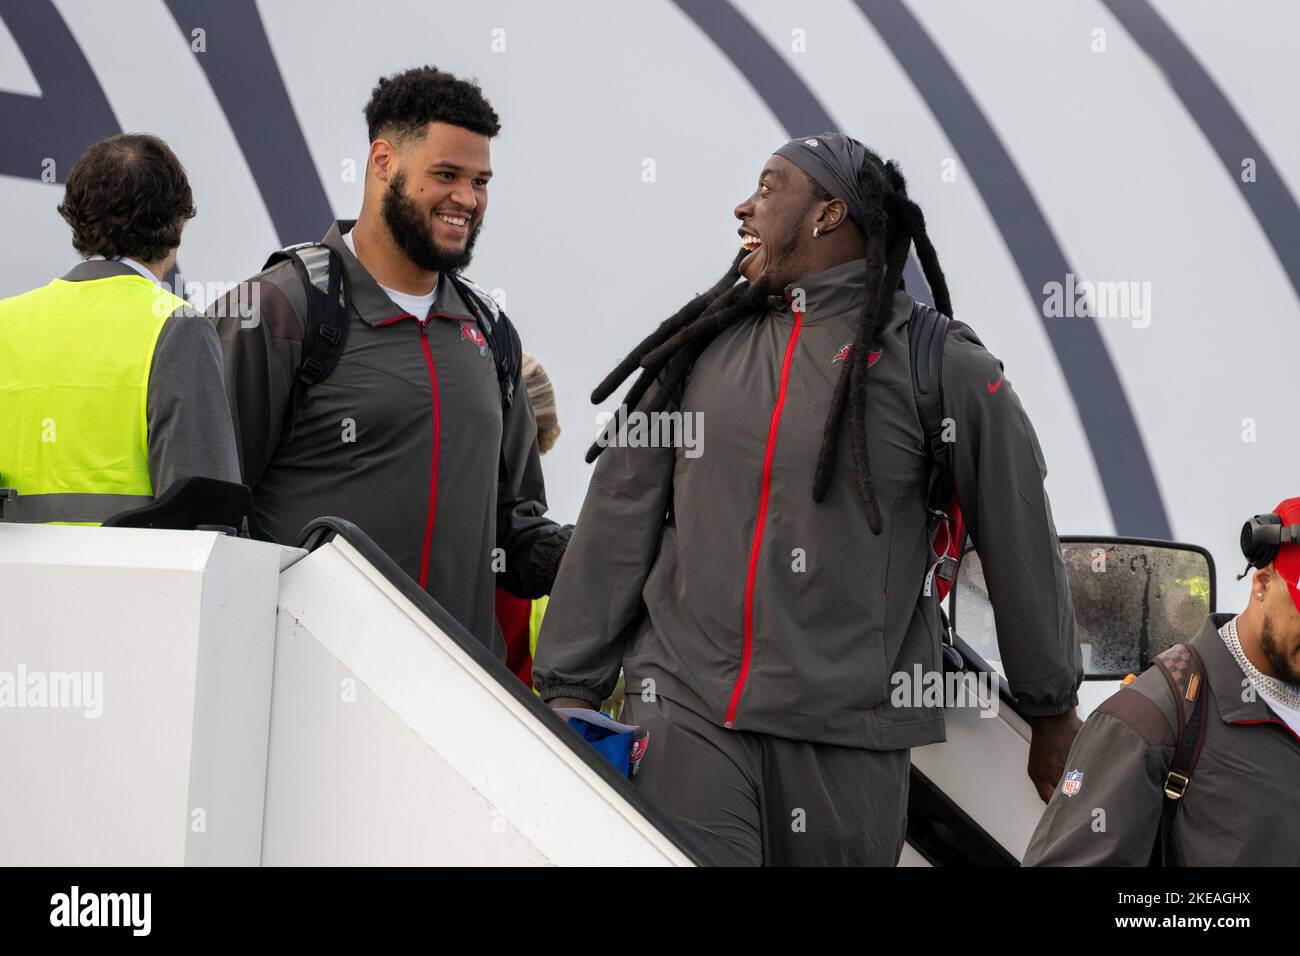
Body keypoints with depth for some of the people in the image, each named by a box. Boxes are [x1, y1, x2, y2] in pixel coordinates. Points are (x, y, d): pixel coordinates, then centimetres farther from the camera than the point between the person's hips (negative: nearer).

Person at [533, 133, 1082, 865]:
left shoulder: (942, 369, -2)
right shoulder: (702, 344, 9)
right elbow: (619, 522, 11)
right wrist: (570, 688, 8)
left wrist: (1053, 709, 13)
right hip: (686, 712, 2)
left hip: (846, 737, -2)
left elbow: (1021, 544, 5)